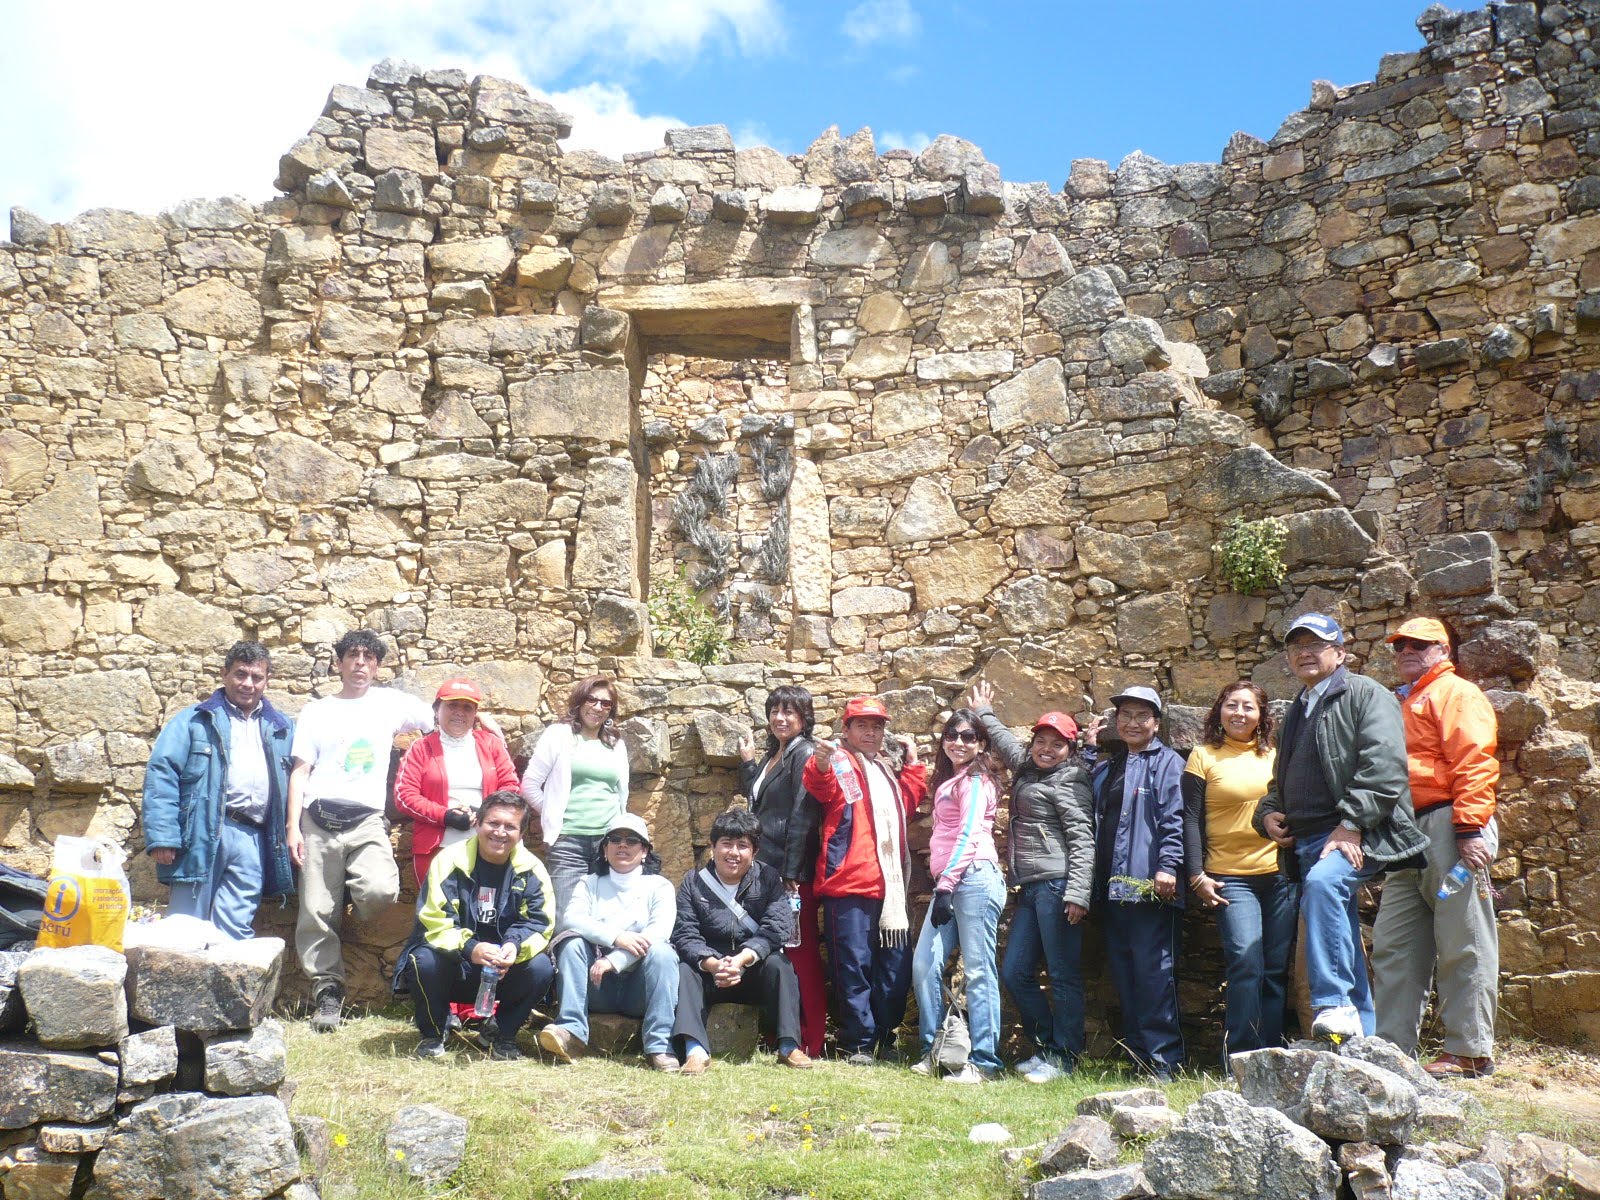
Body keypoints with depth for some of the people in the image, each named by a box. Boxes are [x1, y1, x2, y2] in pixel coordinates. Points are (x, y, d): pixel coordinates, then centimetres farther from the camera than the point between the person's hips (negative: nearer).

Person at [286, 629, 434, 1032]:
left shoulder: (390, 703, 13)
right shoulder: (316, 712, 15)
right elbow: (300, 772, 10)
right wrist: (293, 827, 1)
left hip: (367, 820, -1)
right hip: (319, 820, 1)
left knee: (380, 891, -25)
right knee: (317, 911, -1)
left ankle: (351, 895, 11)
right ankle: (327, 990, 13)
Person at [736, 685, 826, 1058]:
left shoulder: (804, 754, -8)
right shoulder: (772, 756, 19)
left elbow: (803, 817, -15)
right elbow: (754, 800, 23)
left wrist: (791, 874, -18)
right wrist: (748, 761, 16)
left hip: (793, 873, -9)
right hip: (766, 869, 9)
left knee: (801, 956, -6)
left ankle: (810, 1043, -3)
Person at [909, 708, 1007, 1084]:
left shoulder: (976, 780, -1)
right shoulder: (948, 782, 24)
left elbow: (969, 835, -10)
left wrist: (947, 884, -15)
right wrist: (941, 884, 17)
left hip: (975, 876, -9)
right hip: (948, 882, 9)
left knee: (978, 970, -7)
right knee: (924, 965, 2)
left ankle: (984, 1062, -5)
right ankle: (933, 1051, 12)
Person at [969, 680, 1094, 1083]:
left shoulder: (1068, 783, -4)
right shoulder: (1026, 770, 18)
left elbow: (1082, 840, -13)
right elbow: (1005, 741, 39)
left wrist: (1077, 893, -21)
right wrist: (983, 712, 50)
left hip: (1057, 887, -9)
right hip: (1030, 888, 9)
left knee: (1063, 974, -3)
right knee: (1014, 973, 8)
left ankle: (1063, 1057, 3)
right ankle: (1045, 1047, 19)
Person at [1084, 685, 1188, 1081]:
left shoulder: (1167, 762, 2)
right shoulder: (1107, 766, 23)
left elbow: (1174, 819, -7)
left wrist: (1168, 866, -19)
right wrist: (1089, 750, 20)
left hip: (1150, 885, -7)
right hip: (1111, 886, 7)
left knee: (1154, 971, -9)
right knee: (1122, 973, 7)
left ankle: (1163, 1059, -7)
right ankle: (1135, 1053, 13)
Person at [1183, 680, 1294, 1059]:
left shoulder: (1275, 756, 13)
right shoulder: (1204, 757, 3)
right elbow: (1191, 818, 0)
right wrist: (1197, 875, -8)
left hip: (1281, 875, 4)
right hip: (1231, 878, -4)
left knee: (1277, 970, 4)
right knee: (1246, 965, -15)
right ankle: (1242, 1058, -10)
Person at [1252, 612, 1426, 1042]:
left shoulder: (1365, 695, 0)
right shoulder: (1298, 712, 25)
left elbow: (1384, 767, -14)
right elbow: (1281, 782, 34)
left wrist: (1351, 823, -22)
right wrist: (1267, 814, 12)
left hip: (1356, 835, -9)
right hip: (1306, 841, 9)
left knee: (1323, 882, -35)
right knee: (1340, 940, 10)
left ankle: (1334, 1004, -36)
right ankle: (1359, 1034, 17)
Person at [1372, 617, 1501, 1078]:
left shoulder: (1456, 693, 0)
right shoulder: (1406, 704, 28)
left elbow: (1475, 763, -13)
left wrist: (1470, 827, -23)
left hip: (1447, 828, -9)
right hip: (1410, 837, 9)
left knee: (1462, 944, -5)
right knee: (1393, 945, 7)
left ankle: (1471, 1052, -1)